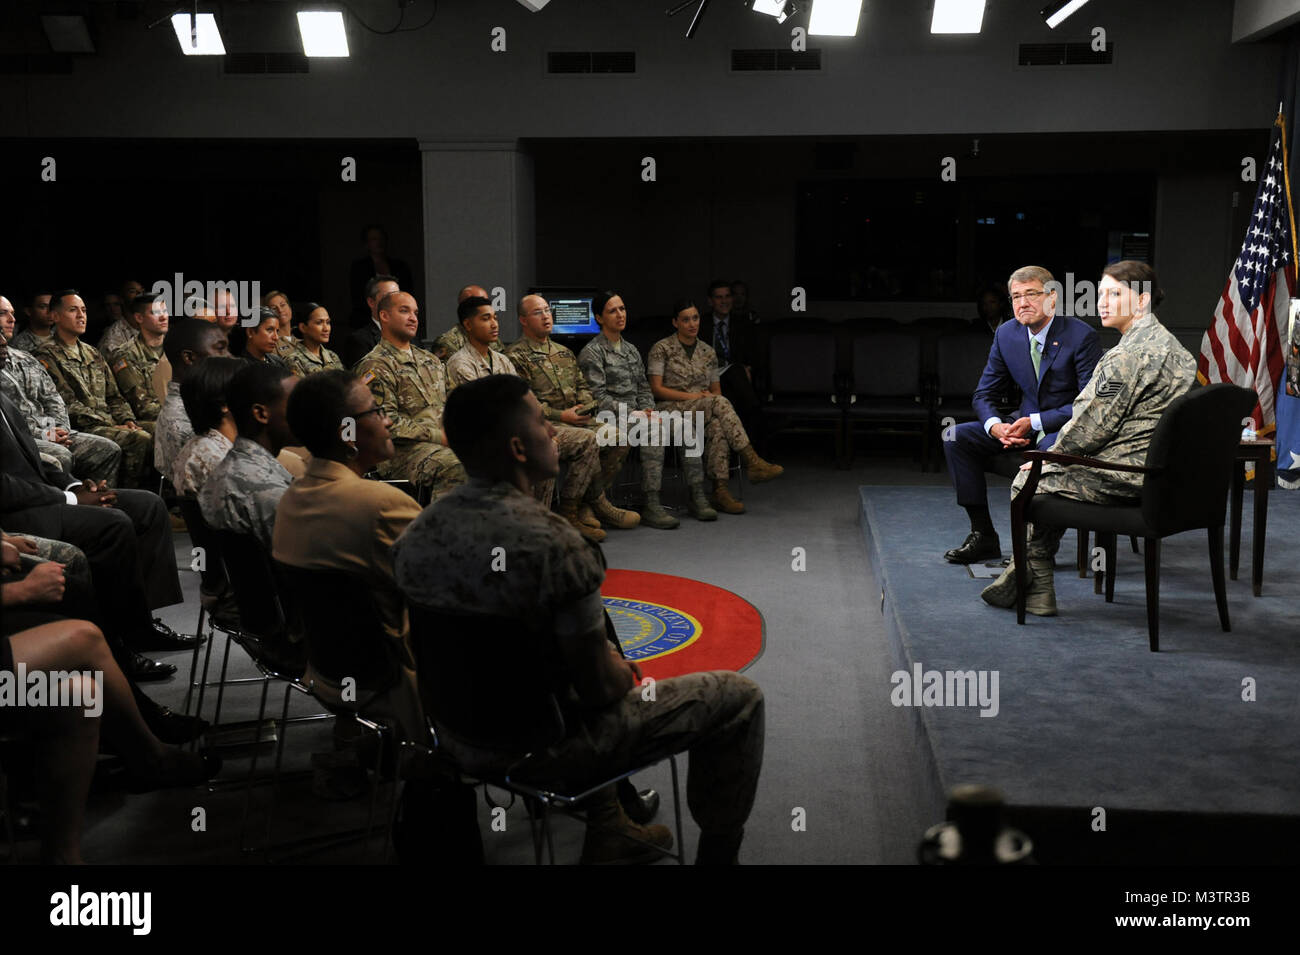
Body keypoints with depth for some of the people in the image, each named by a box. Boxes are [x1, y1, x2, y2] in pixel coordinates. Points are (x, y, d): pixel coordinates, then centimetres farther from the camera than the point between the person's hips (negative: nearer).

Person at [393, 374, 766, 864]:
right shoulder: (553, 544, -30)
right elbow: (598, 684, -23)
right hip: (549, 747, -7)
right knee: (738, 696, 8)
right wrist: (625, 676, 1)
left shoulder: (416, 534, -7)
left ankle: (606, 833, 41)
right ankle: (717, 852, 25)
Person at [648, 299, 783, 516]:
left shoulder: (708, 352, 15)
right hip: (672, 412, -4)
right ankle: (752, 462, -37)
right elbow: (656, 389, -6)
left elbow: (716, 391, 19)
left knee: (717, 427, -35)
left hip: (705, 413, 4)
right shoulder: (662, 349, 1)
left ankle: (720, 491, -40)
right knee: (719, 402, -32)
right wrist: (693, 396, -14)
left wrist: (712, 398, -7)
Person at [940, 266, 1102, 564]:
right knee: (956, 436, -11)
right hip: (1027, 423, 6)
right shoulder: (1006, 334, 2)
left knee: (1051, 447, -40)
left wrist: (1035, 422, -24)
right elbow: (984, 395, 7)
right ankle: (983, 536, -8)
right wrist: (996, 427, -16)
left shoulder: (1082, 336, -15)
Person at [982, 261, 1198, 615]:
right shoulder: (1169, 344, 13)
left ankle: (1038, 590, 19)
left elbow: (1095, 425, -19)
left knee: (1030, 480, 9)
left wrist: (1050, 455, -2)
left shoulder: (1128, 354, -20)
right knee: (1053, 474, 26)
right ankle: (1023, 576, 29)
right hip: (1155, 471, 10)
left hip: (1122, 476, -10)